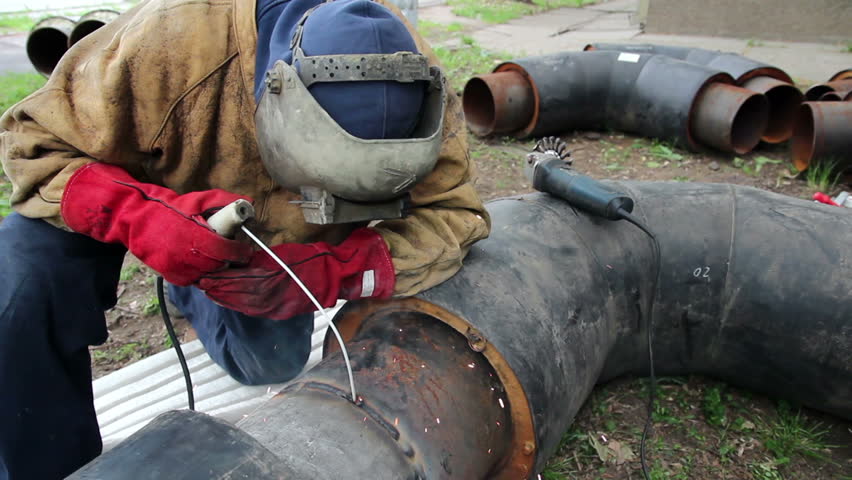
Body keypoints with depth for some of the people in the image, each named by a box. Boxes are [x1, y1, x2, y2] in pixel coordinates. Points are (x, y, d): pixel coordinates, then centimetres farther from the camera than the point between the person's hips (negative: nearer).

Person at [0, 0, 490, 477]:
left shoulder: (403, 69, -34)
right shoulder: (172, 39, -42)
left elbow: (450, 214, -33)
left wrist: (322, 272, -49)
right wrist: (140, 215, -50)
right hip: (130, 186, -2)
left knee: (273, 362, 9)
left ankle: (193, 292, 43)